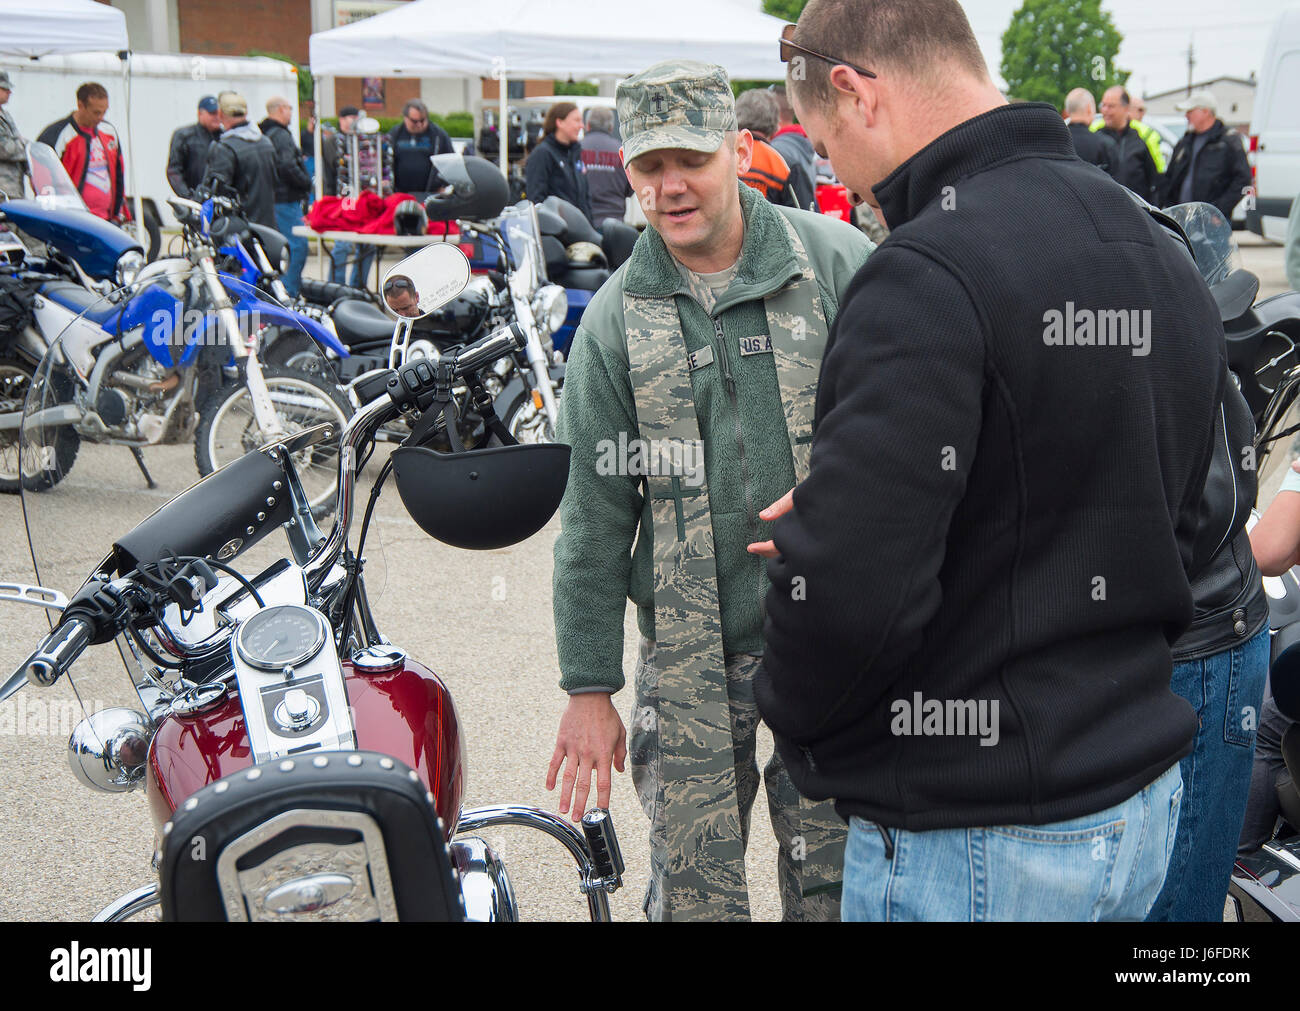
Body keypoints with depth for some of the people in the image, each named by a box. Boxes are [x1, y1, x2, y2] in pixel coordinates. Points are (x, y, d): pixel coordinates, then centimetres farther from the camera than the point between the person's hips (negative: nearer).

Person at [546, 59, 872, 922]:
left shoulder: (839, 262, -4)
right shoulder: (616, 318, 2)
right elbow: (595, 515, 4)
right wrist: (589, 688, 4)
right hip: (691, 656, 1)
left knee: (834, 881, 9)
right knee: (693, 890, 7)